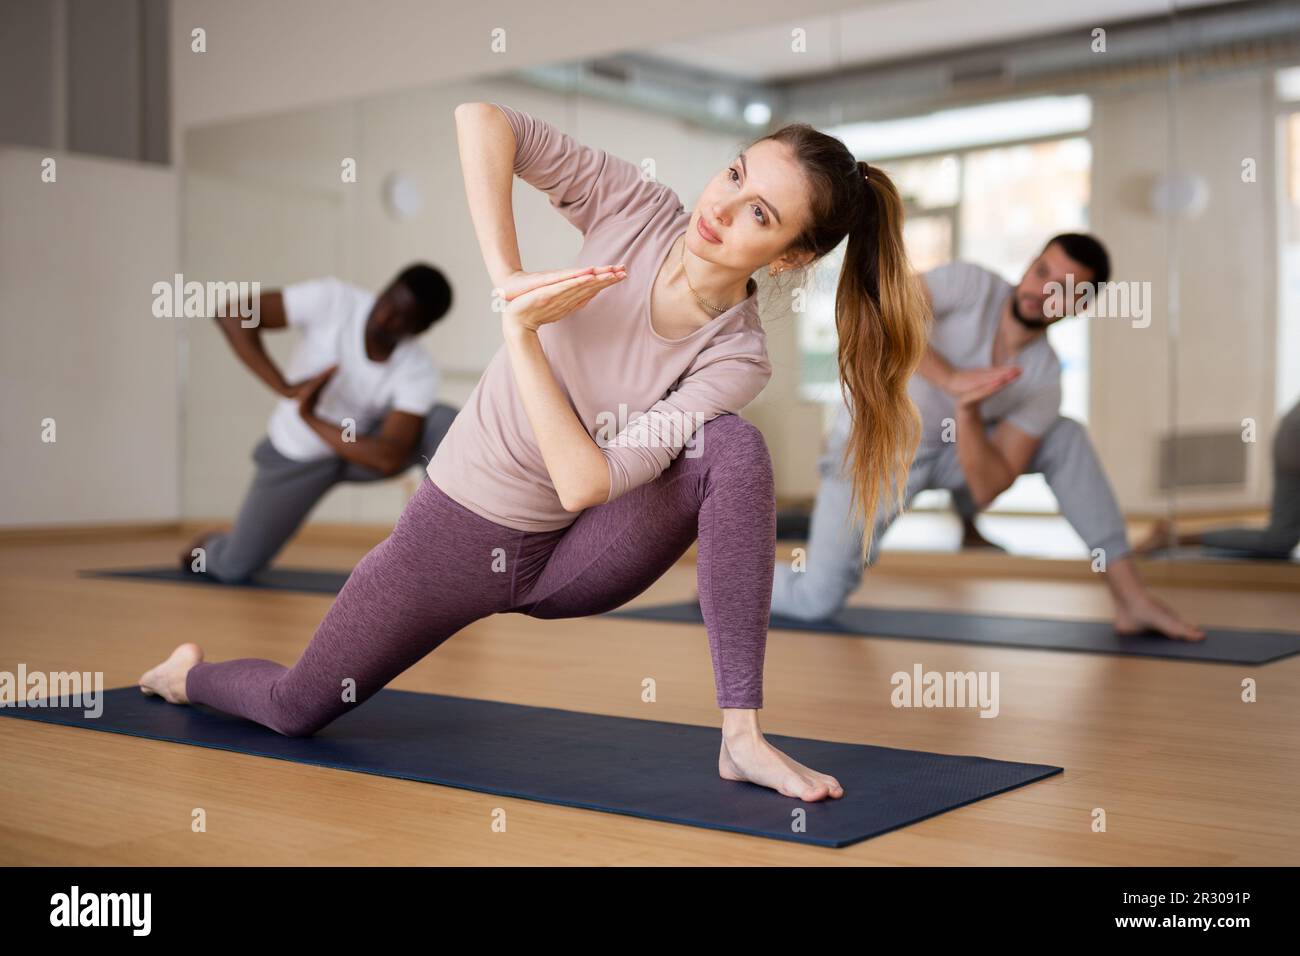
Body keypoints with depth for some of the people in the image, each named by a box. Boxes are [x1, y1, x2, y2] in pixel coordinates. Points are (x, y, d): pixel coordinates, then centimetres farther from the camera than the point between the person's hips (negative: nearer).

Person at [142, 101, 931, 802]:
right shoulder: (639, 212, -18)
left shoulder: (738, 359, -20)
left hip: (571, 556, -1)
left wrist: (524, 331, -28)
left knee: (735, 449, -28)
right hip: (461, 528, 1)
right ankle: (190, 672, 46)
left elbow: (584, 484, -27)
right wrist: (507, 277, -31)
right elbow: (481, 119, -25)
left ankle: (742, 736, -29)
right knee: (296, 710, 8)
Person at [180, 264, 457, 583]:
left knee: (447, 424, -29)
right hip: (296, 455, 0)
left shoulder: (420, 372, -28)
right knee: (233, 569, 5)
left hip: (362, 445, 0)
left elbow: (390, 459, -37)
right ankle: (212, 545, 44)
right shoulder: (333, 299, -29)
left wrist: (310, 417, -33)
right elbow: (232, 314, -30)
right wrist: (285, 388, -37)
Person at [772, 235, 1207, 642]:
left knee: (1067, 438, -13)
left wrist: (968, 410, -36)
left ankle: (1131, 598, -11)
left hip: (945, 452, 4)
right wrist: (953, 379, -47)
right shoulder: (974, 283, -23)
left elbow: (986, 490, -18)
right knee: (817, 601, -17)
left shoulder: (1044, 380, -14)